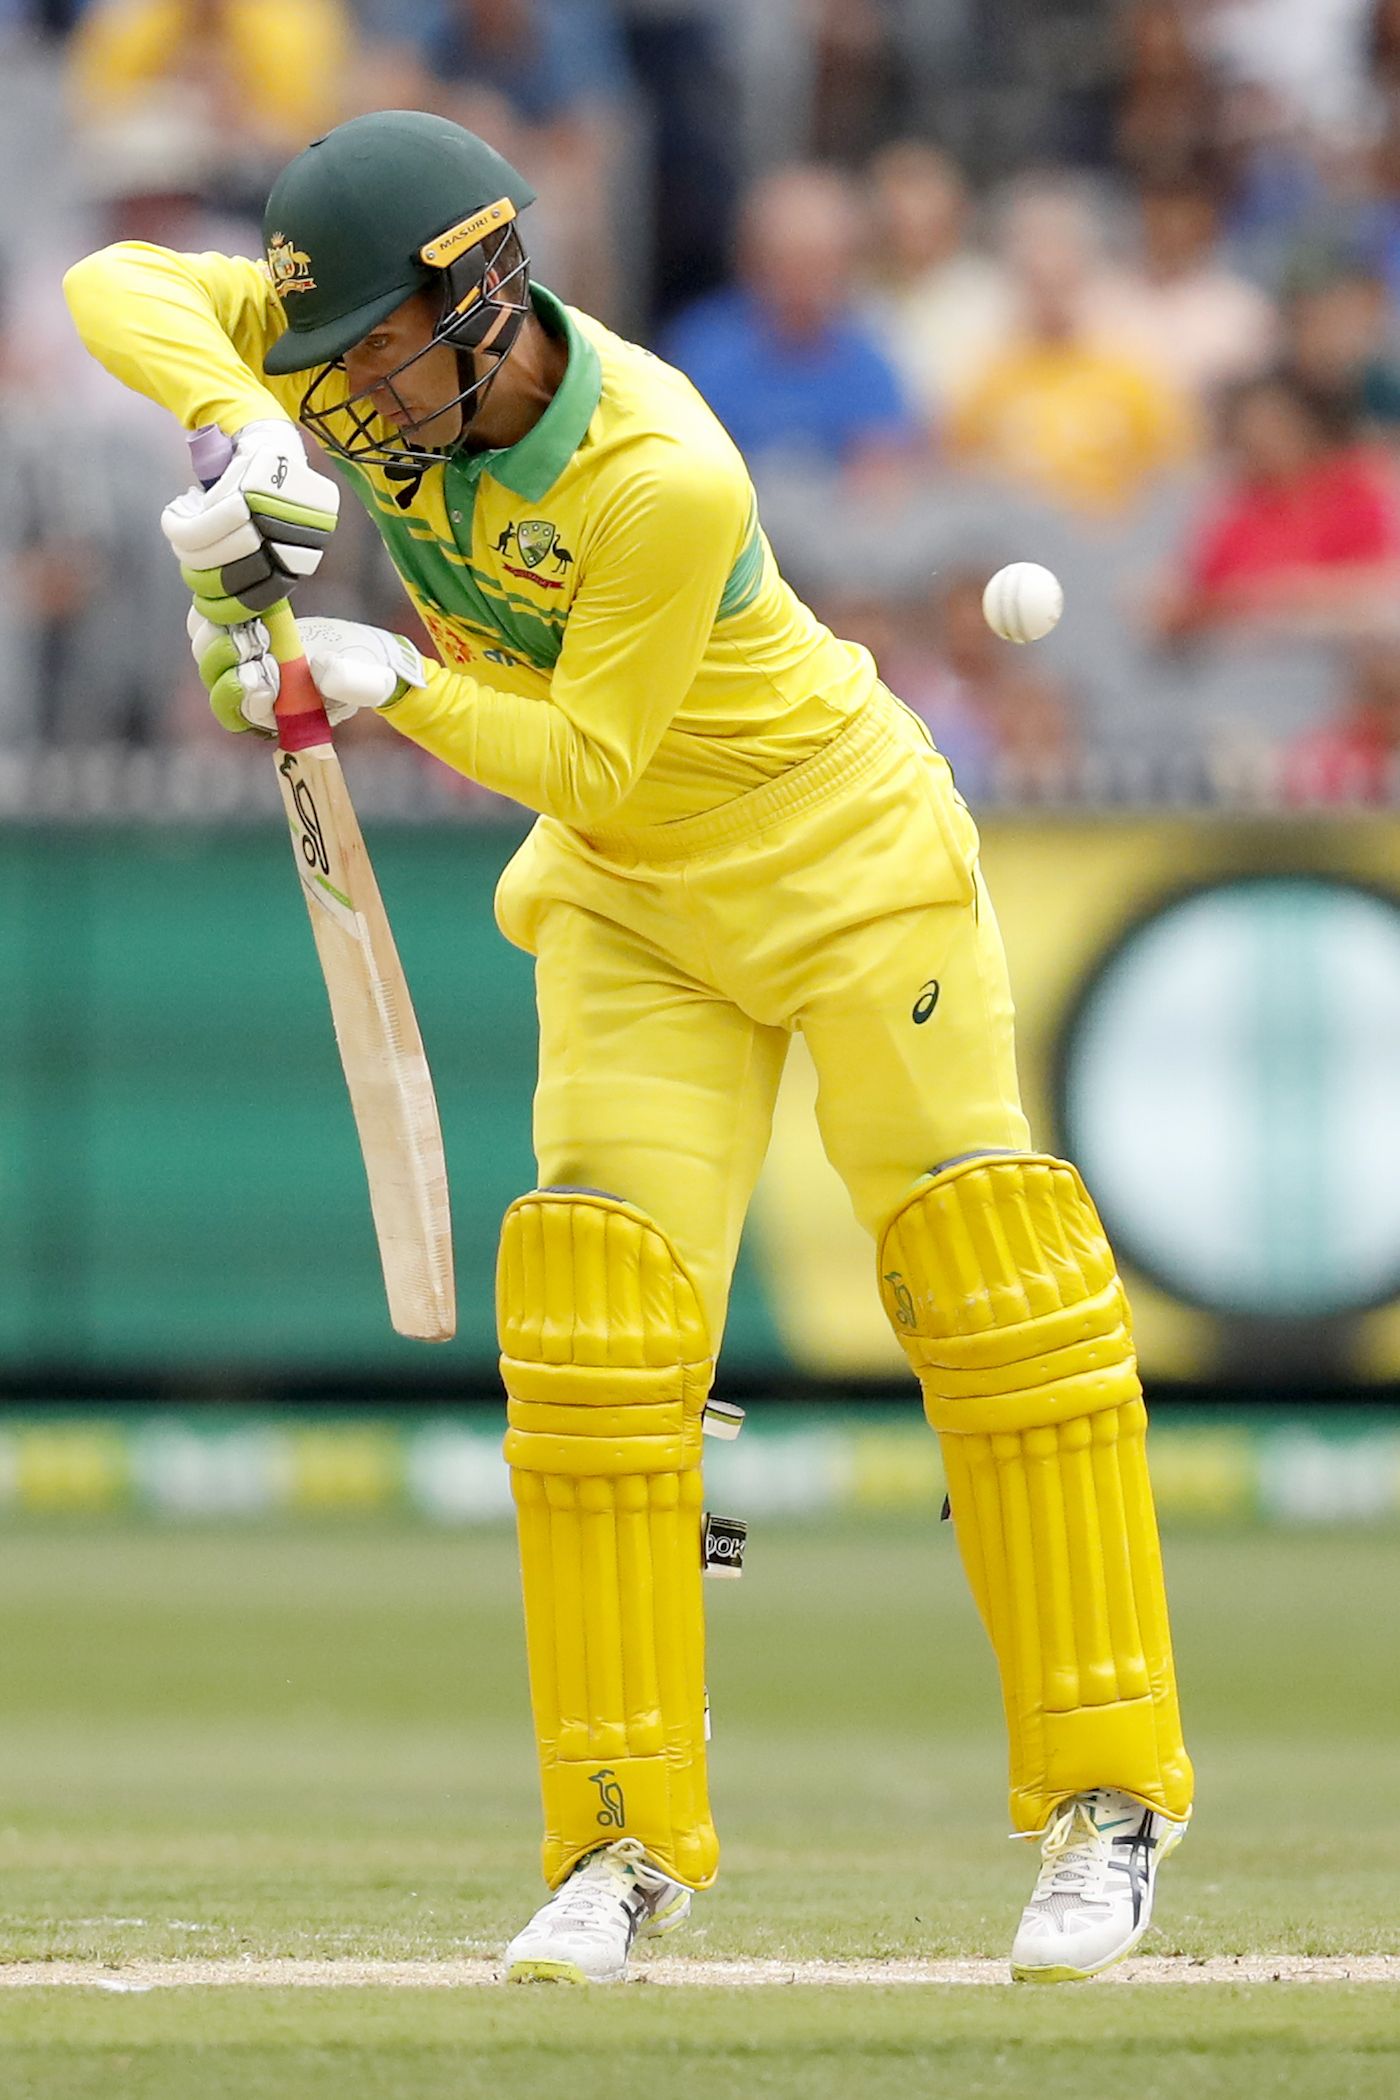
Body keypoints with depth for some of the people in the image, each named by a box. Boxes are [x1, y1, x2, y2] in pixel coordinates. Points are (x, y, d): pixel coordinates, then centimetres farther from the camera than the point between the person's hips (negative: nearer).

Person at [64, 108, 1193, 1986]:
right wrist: (238, 424, -34)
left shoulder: (663, 479, -32)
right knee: (598, 1323, -6)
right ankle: (631, 1842, -2)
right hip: (632, 906, 6)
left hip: (838, 849, -6)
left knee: (982, 1273, -10)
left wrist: (392, 683, -35)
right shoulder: (362, 362, -13)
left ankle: (1111, 1795, -3)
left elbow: (587, 761, -25)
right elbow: (119, 285, -17)